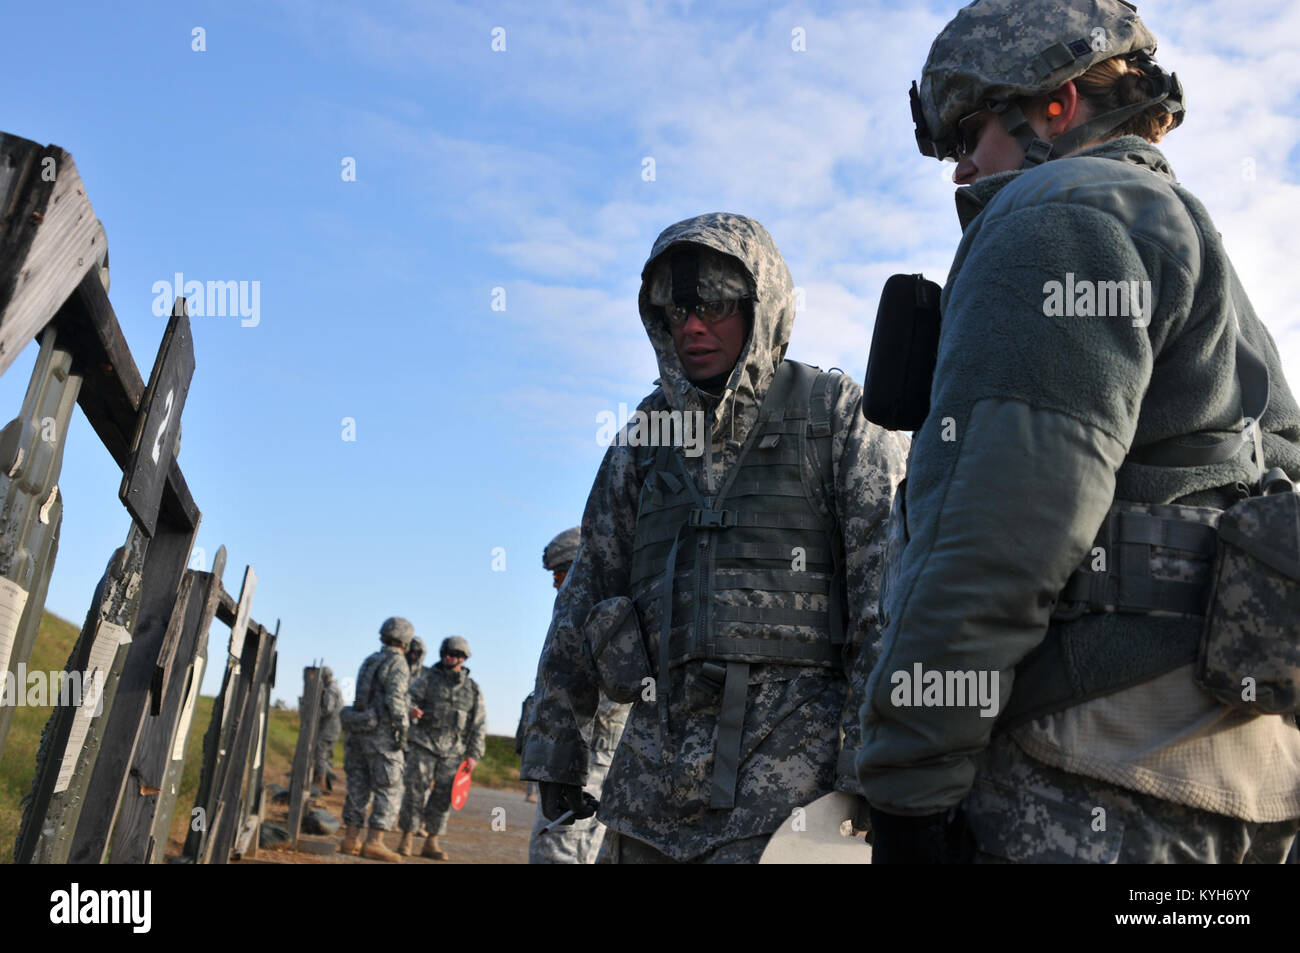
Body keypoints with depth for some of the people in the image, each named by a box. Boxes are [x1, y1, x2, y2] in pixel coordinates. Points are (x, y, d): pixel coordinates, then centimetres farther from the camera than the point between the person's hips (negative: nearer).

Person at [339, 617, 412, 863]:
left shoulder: (370, 661, 16)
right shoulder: (397, 662, -9)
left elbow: (365, 697, 17)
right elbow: (395, 699, -18)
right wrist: (402, 730, -16)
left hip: (358, 731, 8)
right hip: (382, 732, -8)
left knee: (358, 787, 11)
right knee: (389, 789, -2)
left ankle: (351, 839, 12)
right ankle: (375, 842, -6)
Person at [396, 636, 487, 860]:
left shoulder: (473, 689, 8)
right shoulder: (428, 677, 5)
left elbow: (479, 725, 9)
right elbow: (411, 698, -1)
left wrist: (474, 755, 2)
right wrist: (411, 709, -25)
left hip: (453, 751, 2)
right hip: (424, 743, -1)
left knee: (443, 797, 3)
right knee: (415, 791, -3)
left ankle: (431, 843, 12)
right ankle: (406, 839, 8)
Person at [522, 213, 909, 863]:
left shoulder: (838, 414, 1)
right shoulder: (644, 435, 13)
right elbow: (586, 595, 14)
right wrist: (556, 751, 13)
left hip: (790, 756, -4)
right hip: (656, 755, 5)